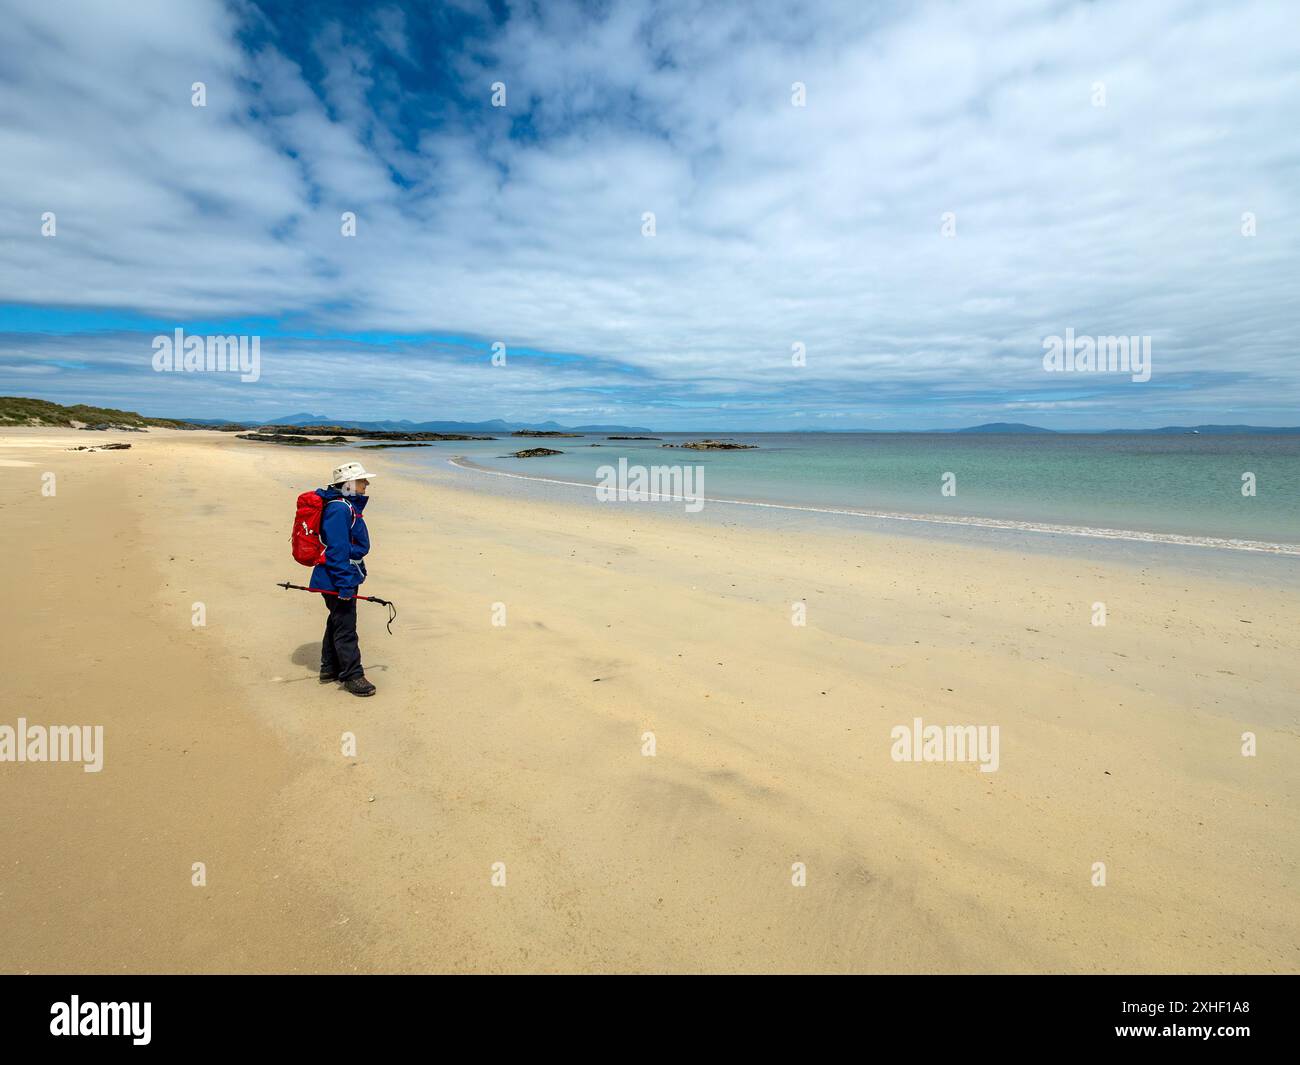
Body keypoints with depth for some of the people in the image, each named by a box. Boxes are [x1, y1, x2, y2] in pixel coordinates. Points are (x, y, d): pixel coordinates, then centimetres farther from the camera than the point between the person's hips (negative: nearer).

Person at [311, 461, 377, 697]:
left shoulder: (348, 506, 13)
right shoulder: (339, 509, -21)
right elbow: (337, 549, -25)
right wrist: (345, 584, -26)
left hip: (344, 576, 11)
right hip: (337, 579, -11)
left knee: (337, 622, 20)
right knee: (345, 628, -3)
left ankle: (330, 669, 32)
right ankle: (352, 676, 5)